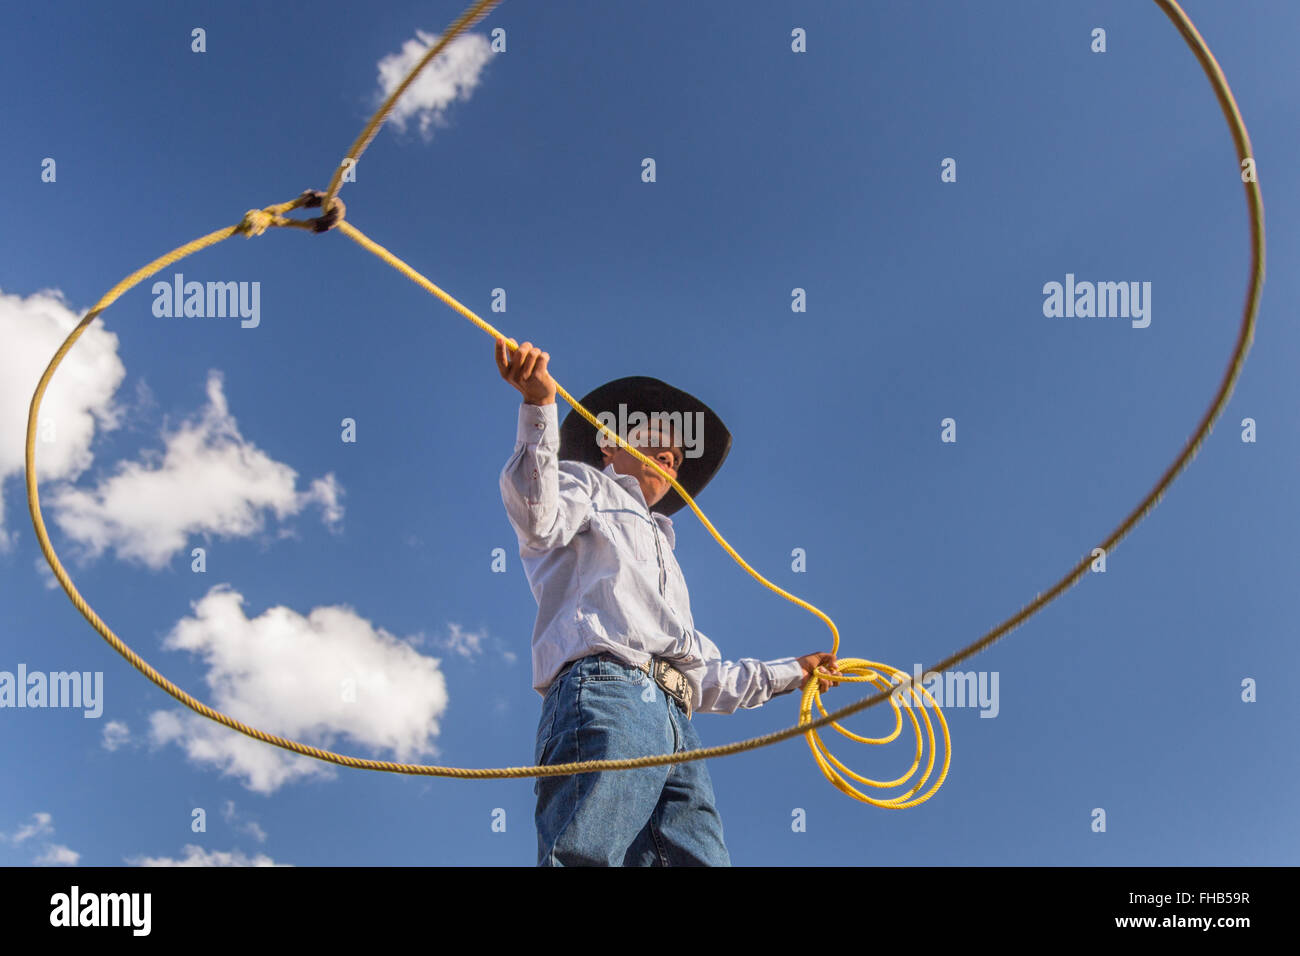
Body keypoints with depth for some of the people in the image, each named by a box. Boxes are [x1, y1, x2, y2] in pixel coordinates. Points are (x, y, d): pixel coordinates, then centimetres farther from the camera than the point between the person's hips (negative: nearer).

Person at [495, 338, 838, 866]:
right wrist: (539, 406, -17)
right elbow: (537, 515, -3)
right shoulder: (585, 486, 25)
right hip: (606, 690, -7)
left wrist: (789, 672, 53)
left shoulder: (661, 550, 44)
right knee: (587, 858, -28)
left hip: (675, 724, 7)